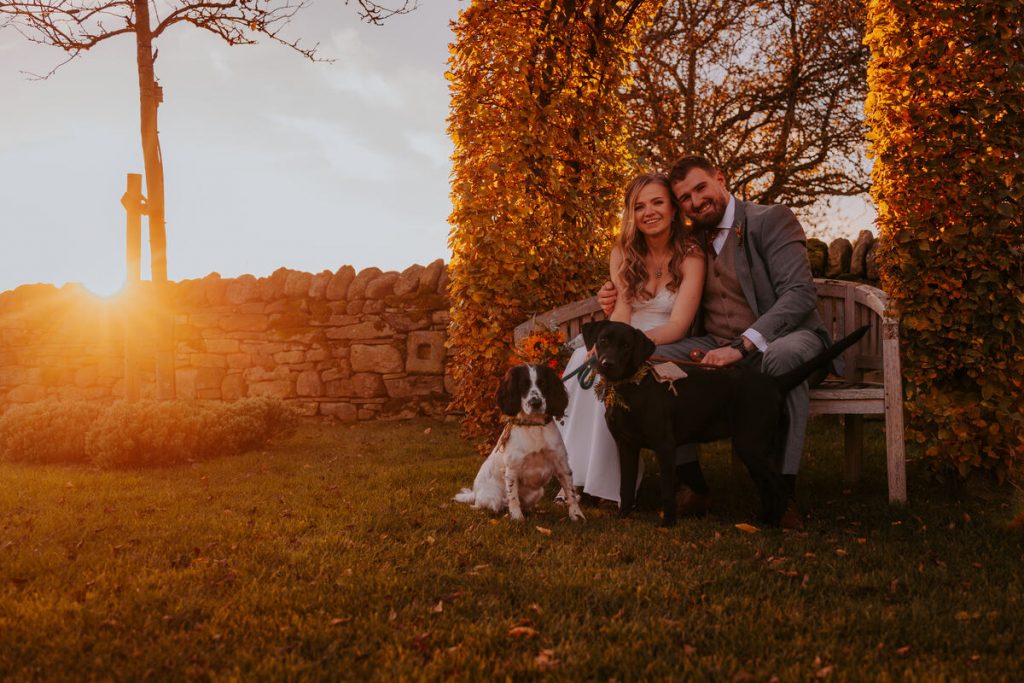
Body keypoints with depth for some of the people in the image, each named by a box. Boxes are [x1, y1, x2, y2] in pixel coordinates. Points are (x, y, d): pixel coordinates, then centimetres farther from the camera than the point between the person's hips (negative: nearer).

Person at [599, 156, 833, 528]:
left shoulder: (771, 220, -5)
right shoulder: (690, 241, 14)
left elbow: (800, 293, -17)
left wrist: (742, 345, -29)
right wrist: (621, 300, 2)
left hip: (778, 338, -5)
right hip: (716, 347, 5)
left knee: (784, 355, -40)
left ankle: (783, 492, -32)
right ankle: (693, 484, -14)